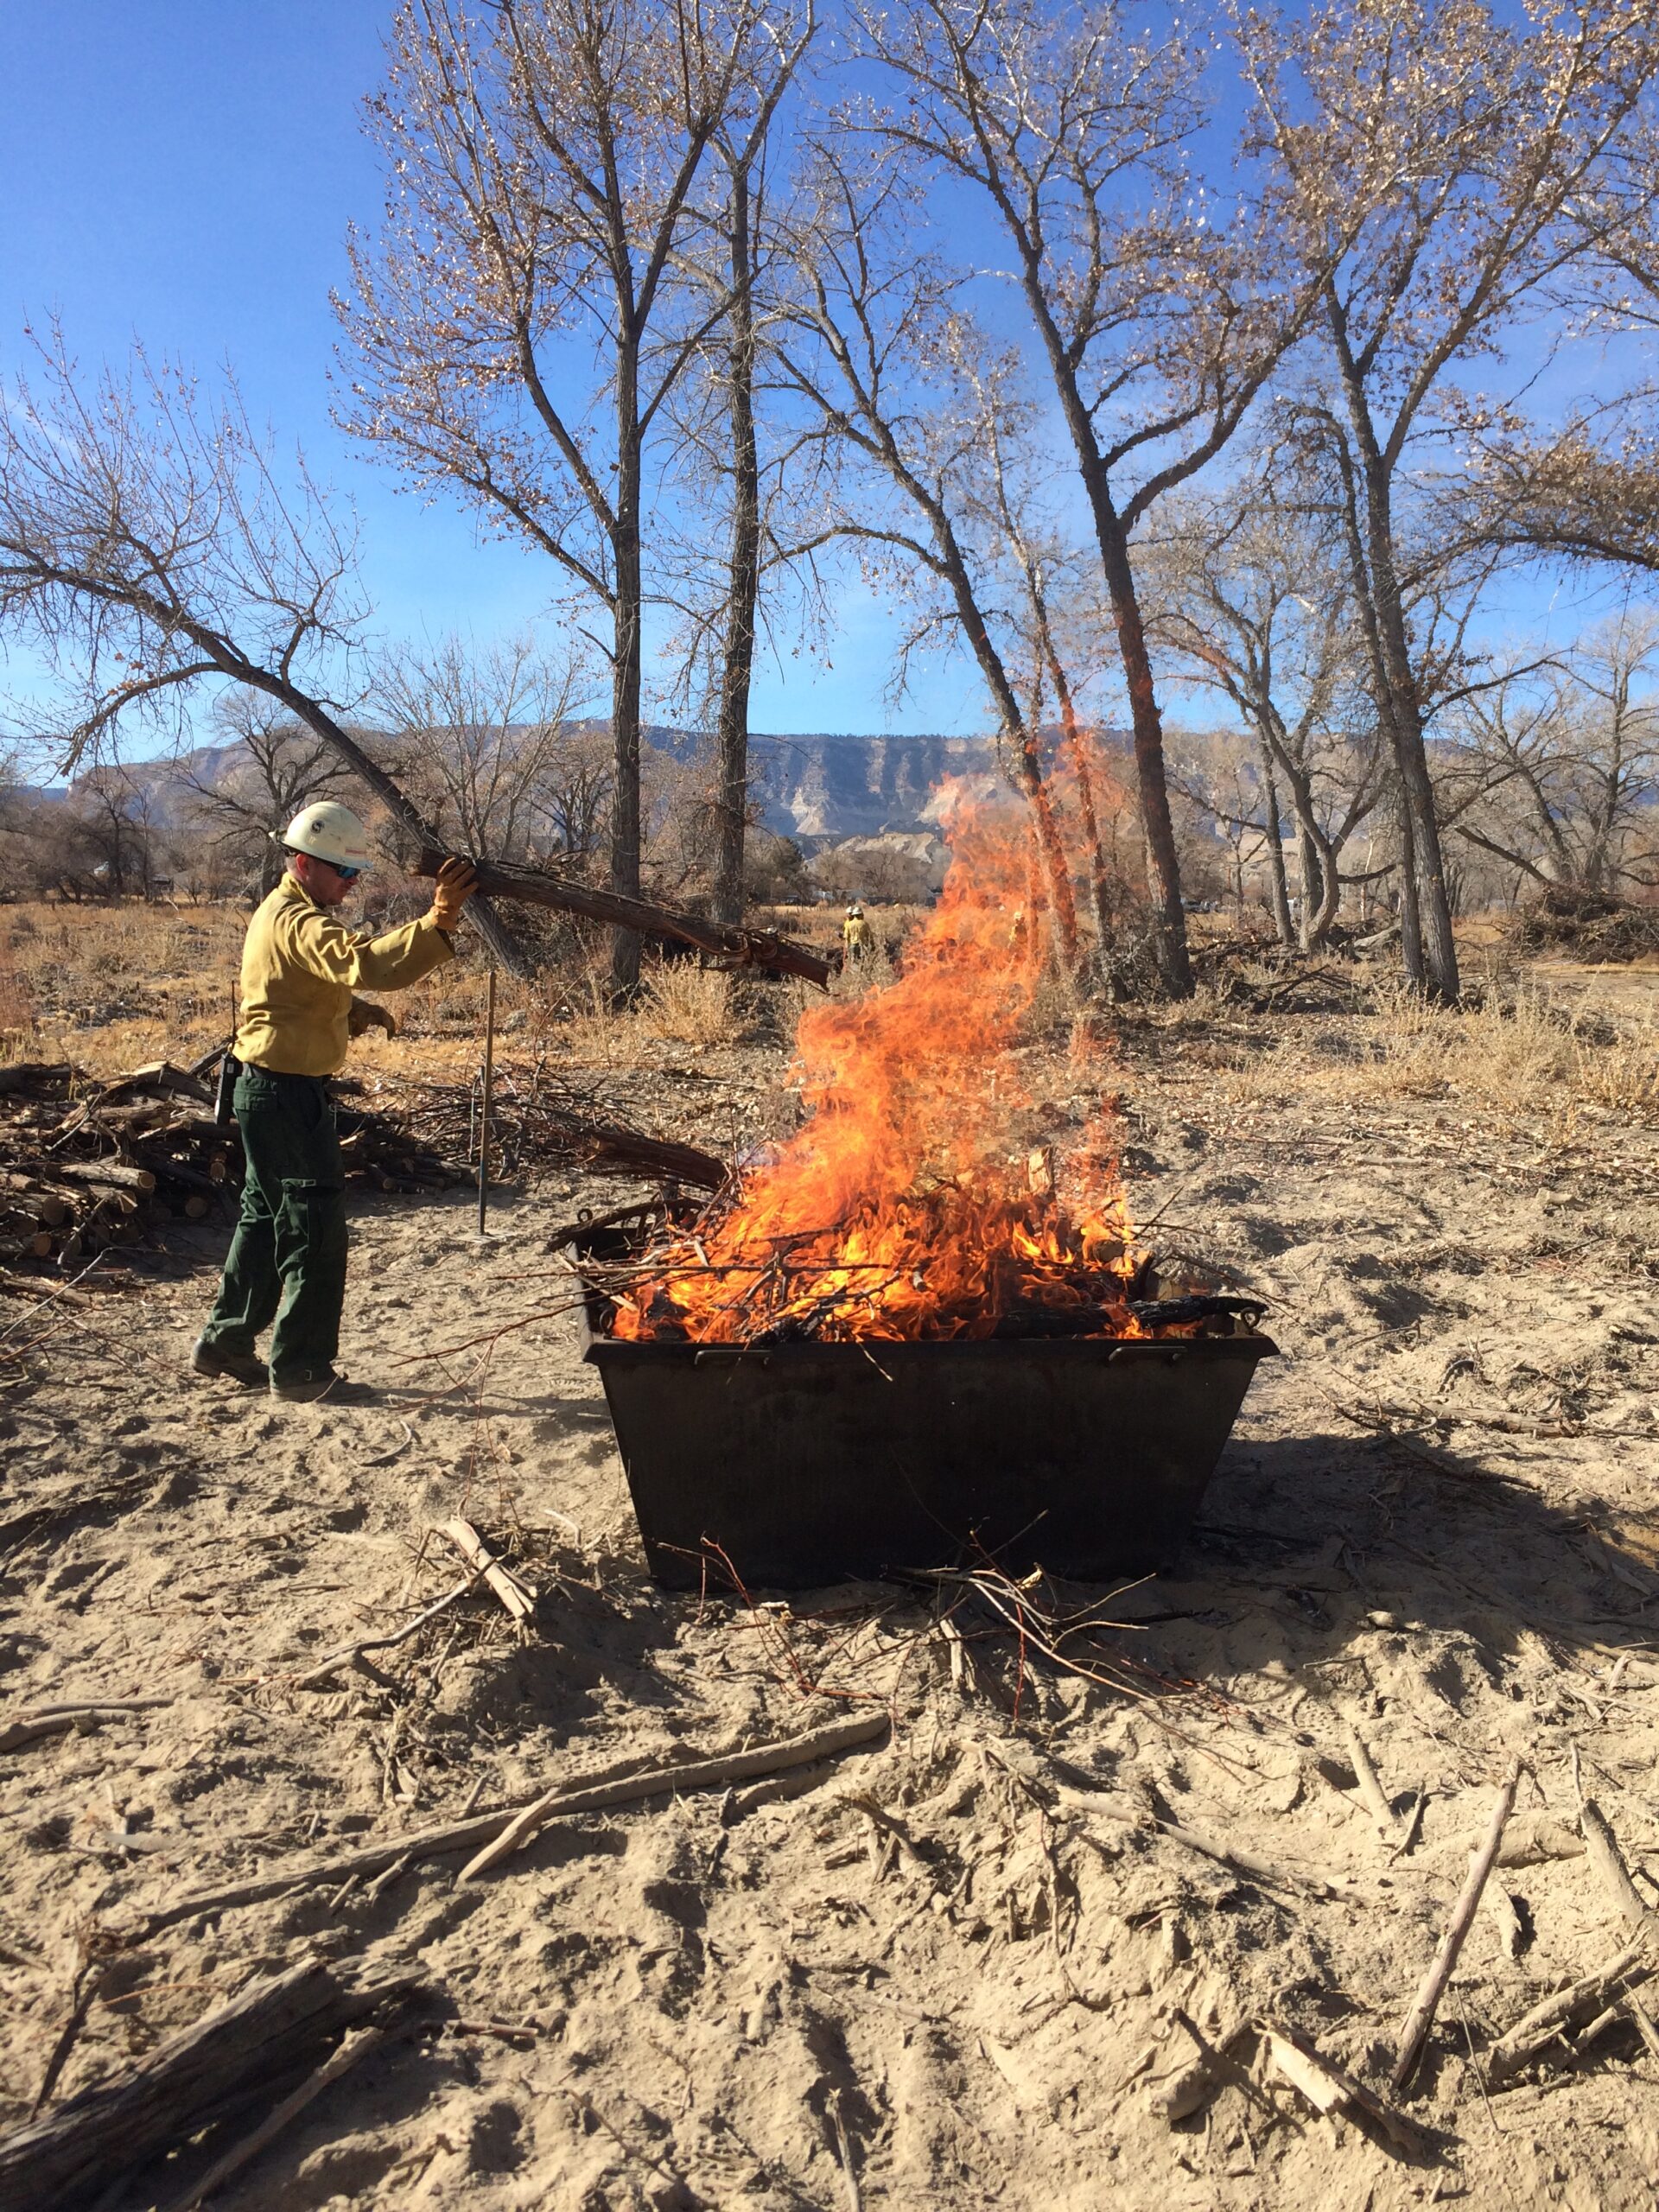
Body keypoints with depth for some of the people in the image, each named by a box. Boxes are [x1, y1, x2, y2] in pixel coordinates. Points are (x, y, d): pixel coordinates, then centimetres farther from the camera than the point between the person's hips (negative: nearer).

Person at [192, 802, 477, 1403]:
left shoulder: (282, 912, 16)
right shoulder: (301, 922, -19)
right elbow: (366, 963, -38)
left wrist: (357, 1011, 5)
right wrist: (437, 922, -47)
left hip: (270, 1089, 11)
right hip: (287, 1094, -11)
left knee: (266, 1217, 20)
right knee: (315, 1227, -4)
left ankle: (225, 1343, 32)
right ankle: (300, 1369, 5)